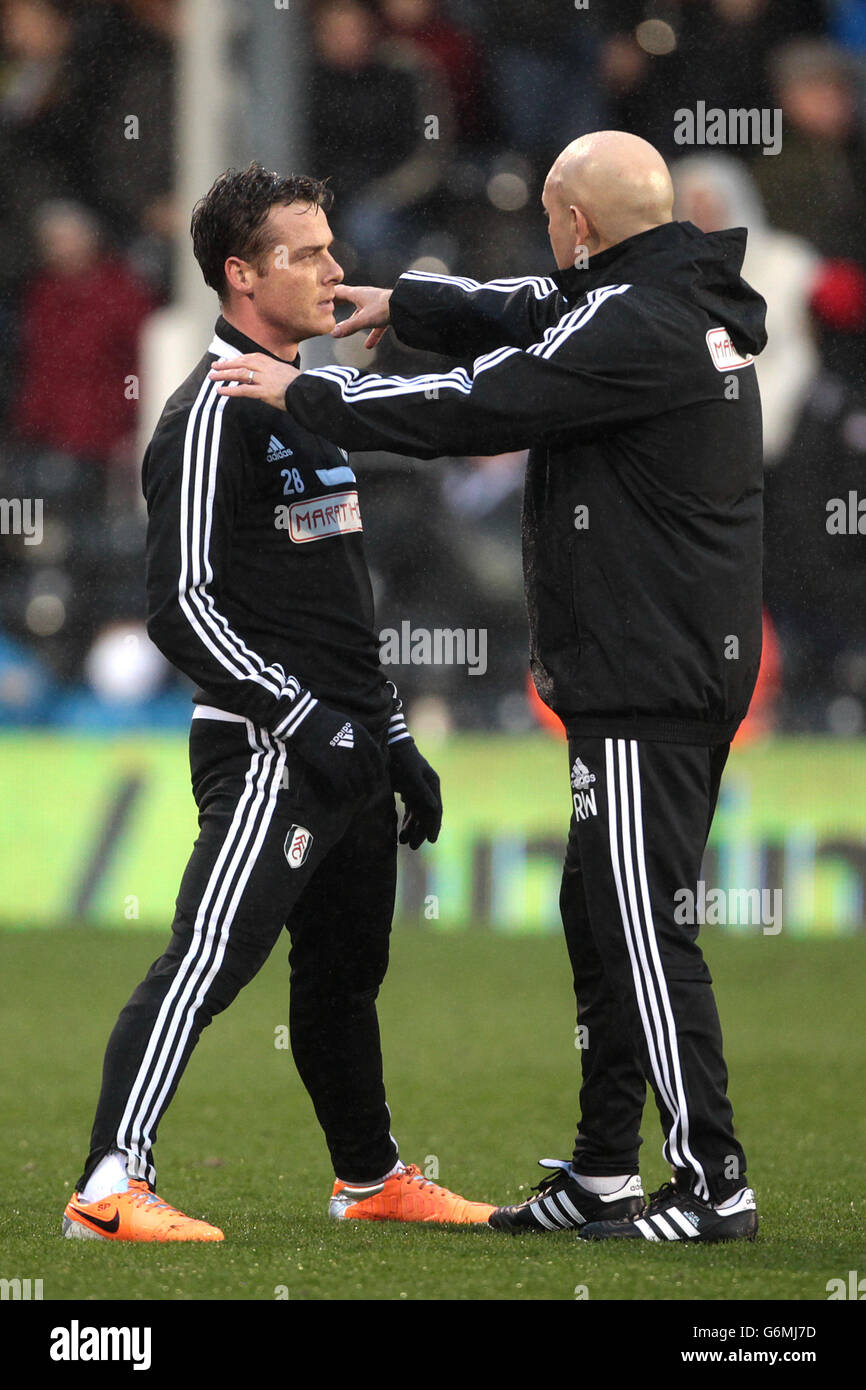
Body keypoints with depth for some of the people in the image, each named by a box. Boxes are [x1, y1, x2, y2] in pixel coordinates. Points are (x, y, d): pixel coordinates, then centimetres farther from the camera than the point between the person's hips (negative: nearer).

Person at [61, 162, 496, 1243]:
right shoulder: (213, 414, -11)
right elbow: (181, 607, -17)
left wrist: (393, 740, 23)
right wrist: (305, 721, -20)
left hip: (347, 752, 9)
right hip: (270, 748, -9)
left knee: (345, 969, 18)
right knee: (210, 959, -18)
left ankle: (371, 1179, 30)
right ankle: (110, 1186, -22)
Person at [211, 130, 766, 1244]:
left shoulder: (632, 328, -17)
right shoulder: (681, 305, 13)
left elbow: (471, 406, -16)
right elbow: (531, 316, 30)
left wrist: (302, 392, -7)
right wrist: (407, 304, 32)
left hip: (649, 683, -10)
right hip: (693, 665, 10)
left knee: (645, 929, -8)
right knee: (601, 920, 15)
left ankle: (714, 1184, -7)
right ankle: (603, 1176, 20)